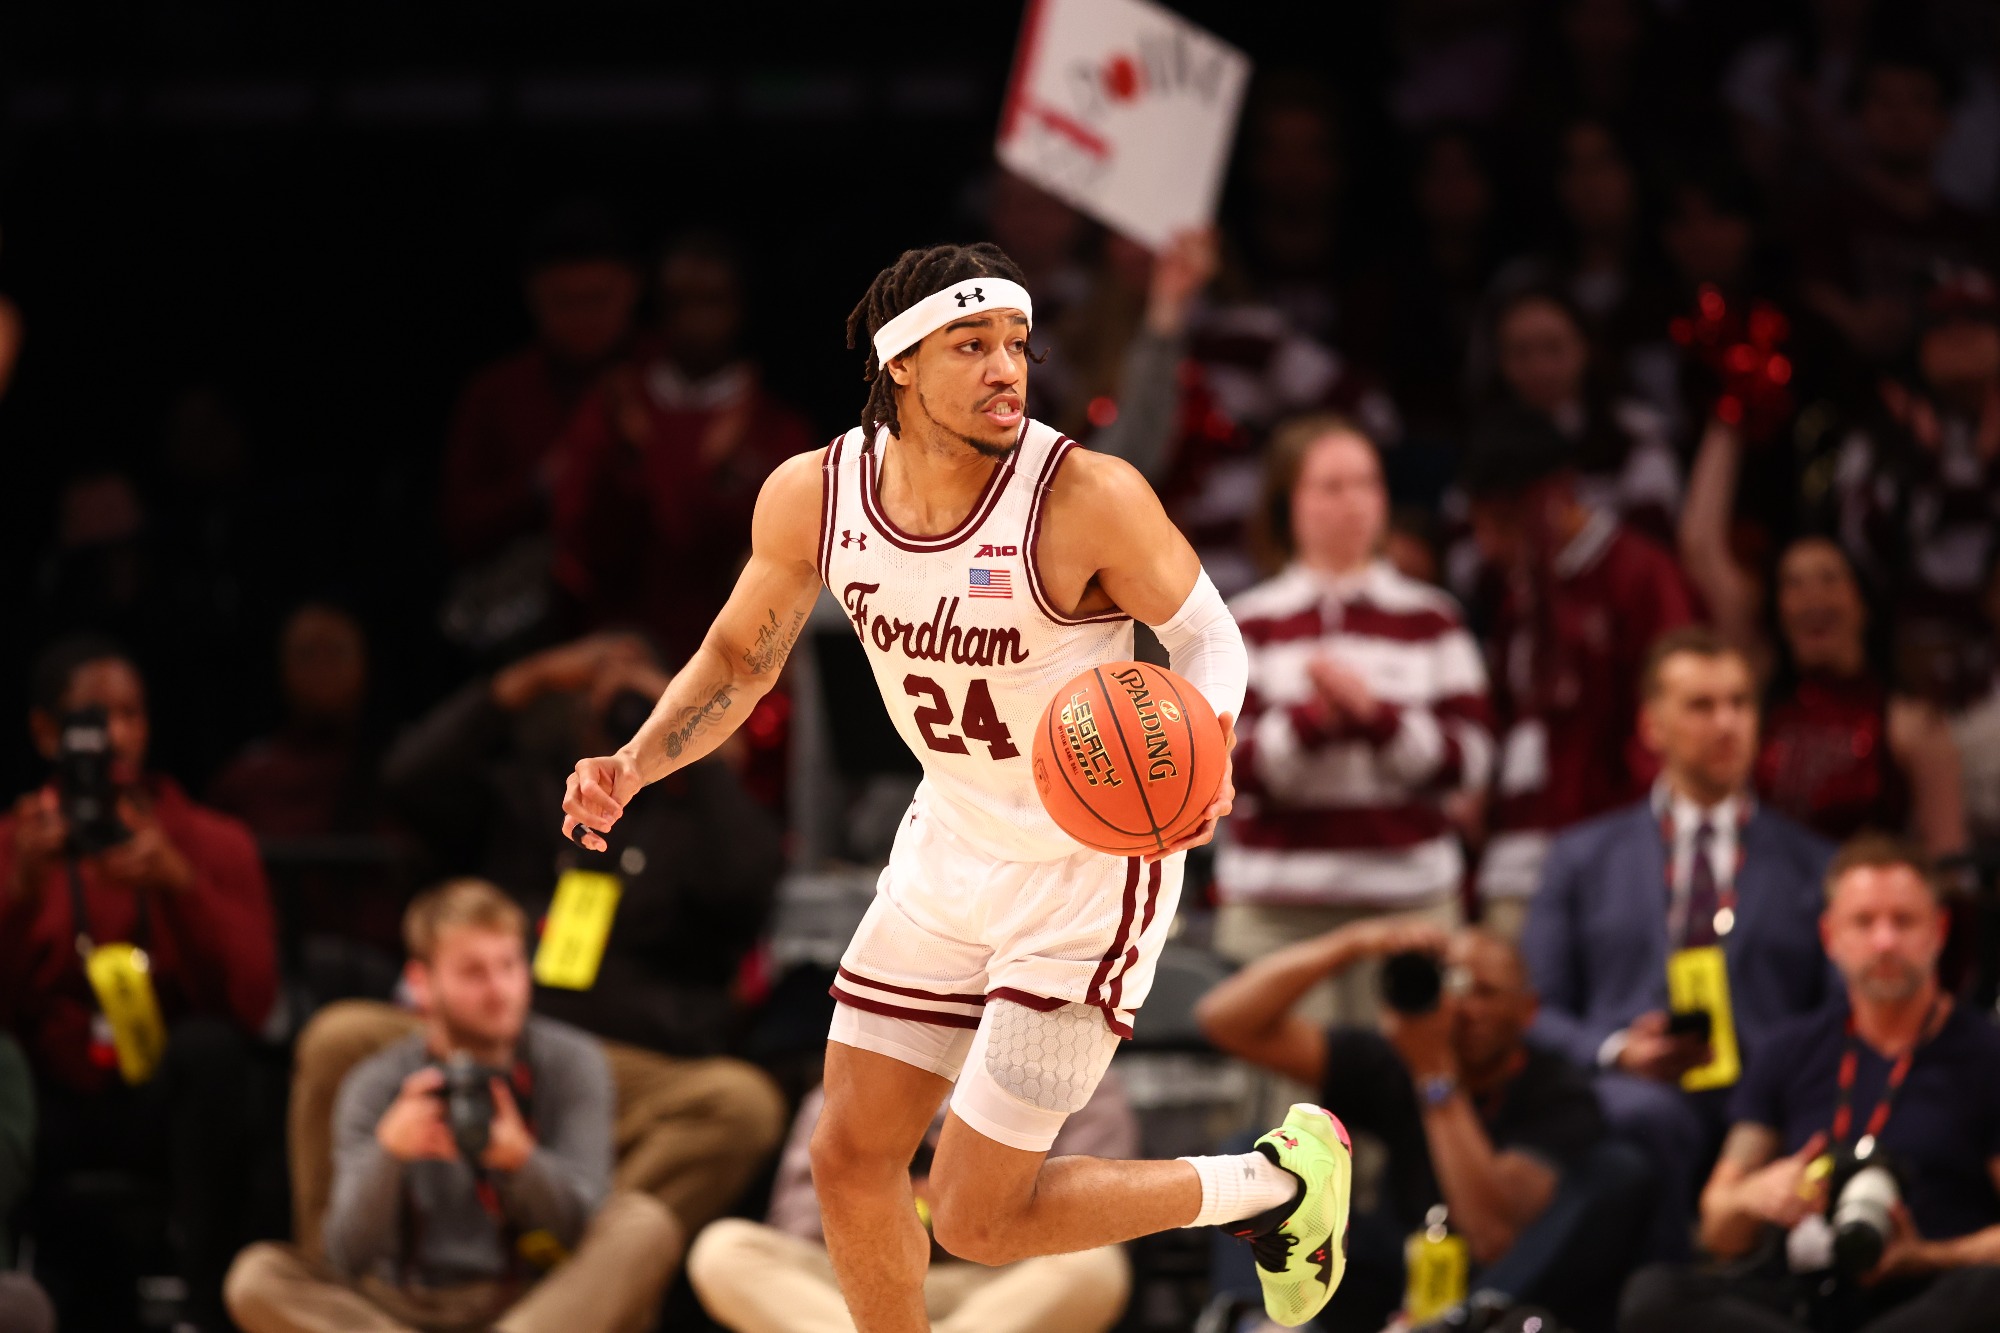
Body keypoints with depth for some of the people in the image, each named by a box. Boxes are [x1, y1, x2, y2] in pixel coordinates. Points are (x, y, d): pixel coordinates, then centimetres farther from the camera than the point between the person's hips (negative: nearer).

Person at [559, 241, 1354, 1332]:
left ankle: (1278, 1182, 16)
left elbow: (1207, 637, -11)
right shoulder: (813, 495, -10)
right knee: (850, 1159, 8)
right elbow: (738, 663, 6)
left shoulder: (1089, 496, -25)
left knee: (978, 1221, -5)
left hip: (1092, 866, -6)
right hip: (951, 847, 6)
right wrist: (633, 768, -11)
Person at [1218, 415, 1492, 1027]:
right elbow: (1224, 765, -2)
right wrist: (1311, 719, -17)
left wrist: (1374, 713, -12)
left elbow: (1467, 761, 3)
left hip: (1410, 896, 1)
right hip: (1278, 907, -1)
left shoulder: (1431, 620, 10)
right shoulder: (1247, 625, 7)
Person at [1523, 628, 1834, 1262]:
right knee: (1645, 1116, -39)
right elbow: (1536, 1012, 17)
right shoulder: (1582, 858, 24)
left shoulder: (1814, 869, 24)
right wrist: (1614, 1050, -5)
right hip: (1633, 1092, 0)